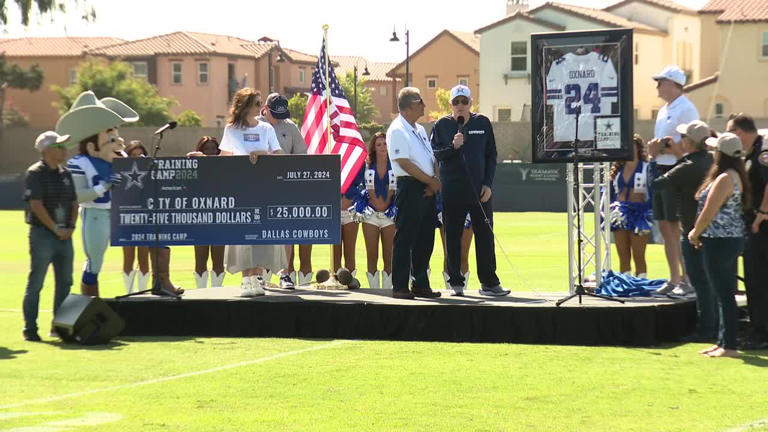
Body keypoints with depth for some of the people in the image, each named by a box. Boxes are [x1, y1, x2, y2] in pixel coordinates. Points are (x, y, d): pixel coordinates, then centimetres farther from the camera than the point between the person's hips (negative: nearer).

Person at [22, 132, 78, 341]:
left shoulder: (65, 174, 13)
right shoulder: (35, 174, -9)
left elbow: (74, 203, 16)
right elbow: (36, 205, -16)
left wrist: (71, 227, 1)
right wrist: (55, 229, -15)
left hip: (64, 236, 7)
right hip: (42, 234, -7)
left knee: (65, 282, 10)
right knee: (35, 283, -3)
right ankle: (30, 328, 0)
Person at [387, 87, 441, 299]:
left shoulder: (420, 130, 19)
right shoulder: (397, 130, -10)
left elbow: (432, 159, 19)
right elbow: (404, 163, -17)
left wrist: (435, 181, 1)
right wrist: (431, 181, -12)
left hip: (427, 188, 9)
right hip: (409, 187, -9)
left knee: (425, 238, 11)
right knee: (404, 238, -5)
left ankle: (421, 284, 18)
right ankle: (399, 287, -2)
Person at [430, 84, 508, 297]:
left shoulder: (483, 123, 8)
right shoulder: (442, 125, 4)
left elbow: (491, 155, 9)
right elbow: (435, 154, 0)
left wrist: (488, 184, 0)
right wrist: (453, 147, -19)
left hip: (480, 189, 1)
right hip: (452, 189, -1)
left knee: (485, 235, 1)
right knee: (453, 237, 2)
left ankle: (489, 282, 7)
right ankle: (456, 283, 10)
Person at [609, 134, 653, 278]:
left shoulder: (646, 168, -2)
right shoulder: (617, 169, 12)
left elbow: (652, 193, -7)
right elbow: (611, 194, 16)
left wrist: (648, 214, -16)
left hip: (639, 212, -5)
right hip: (620, 214, 5)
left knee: (638, 256, 1)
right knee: (623, 257, 6)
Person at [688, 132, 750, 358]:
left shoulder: (725, 179, -18)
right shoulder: (736, 176, 12)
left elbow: (708, 213, -20)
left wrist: (695, 234, -3)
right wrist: (701, 233, 16)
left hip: (720, 243, -10)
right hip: (732, 239, 10)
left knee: (724, 295, -6)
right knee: (725, 294, 14)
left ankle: (729, 346, -4)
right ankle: (723, 342, 21)